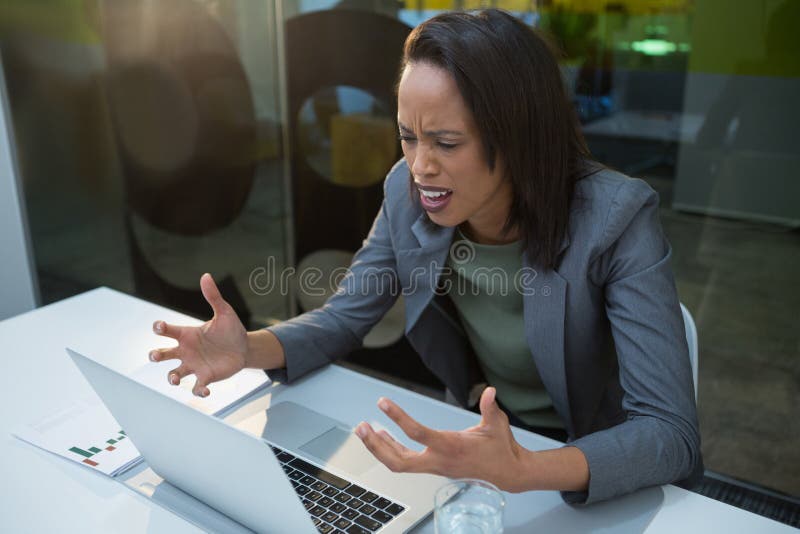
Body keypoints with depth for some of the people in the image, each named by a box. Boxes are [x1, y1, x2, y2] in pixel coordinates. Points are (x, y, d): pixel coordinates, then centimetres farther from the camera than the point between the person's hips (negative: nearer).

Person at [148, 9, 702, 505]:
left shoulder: (616, 220, -25)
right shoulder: (407, 192, -12)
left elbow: (672, 434, -27)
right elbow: (344, 317, -1)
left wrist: (524, 471, -45)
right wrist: (252, 348, -22)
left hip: (605, 483, -3)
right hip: (480, 445, 4)